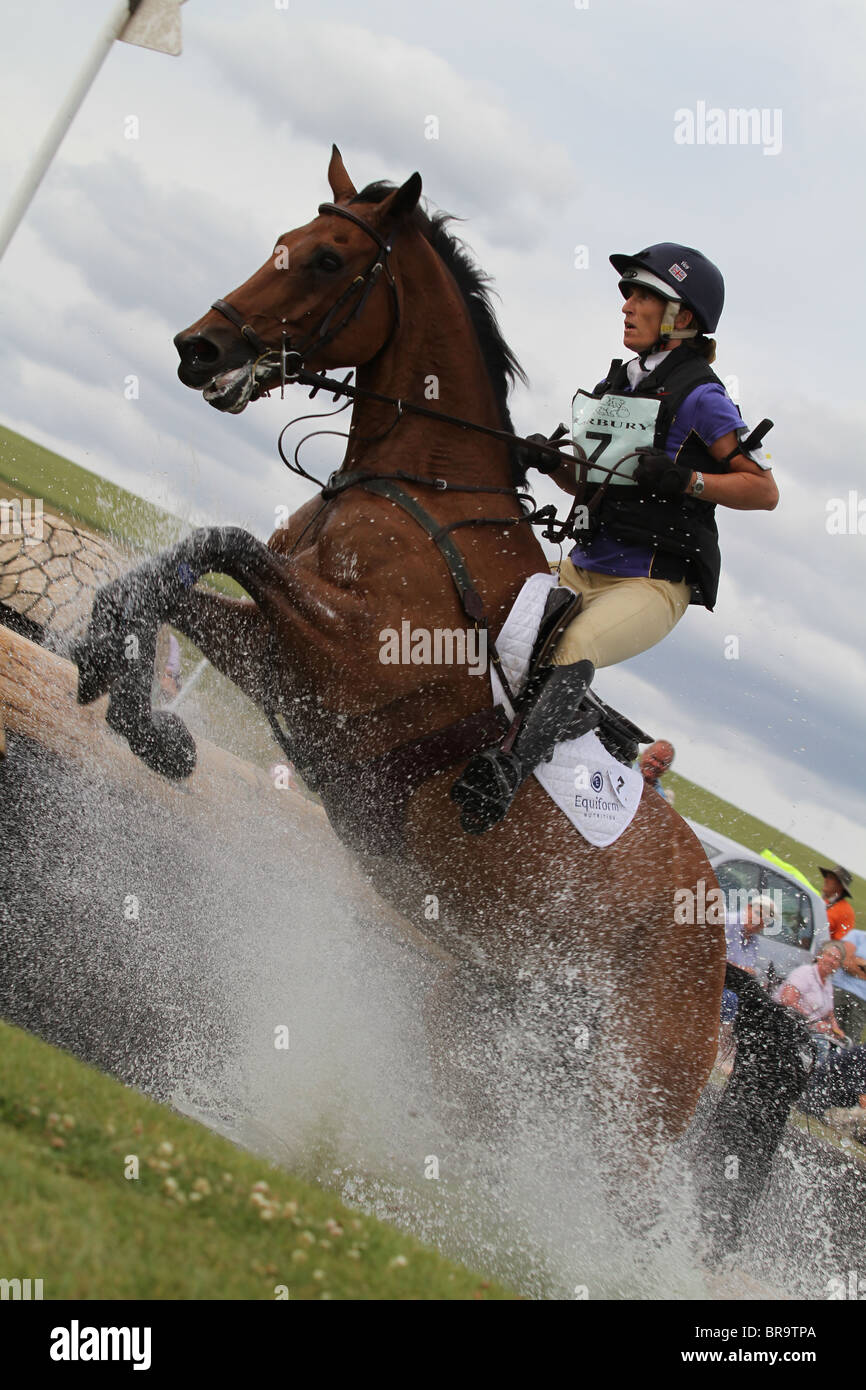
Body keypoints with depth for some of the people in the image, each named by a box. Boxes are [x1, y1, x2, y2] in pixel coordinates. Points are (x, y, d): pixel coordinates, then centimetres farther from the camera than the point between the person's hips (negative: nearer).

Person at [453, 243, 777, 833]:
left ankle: (503, 775, -49)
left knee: (571, 649, -35)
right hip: (583, 569, 9)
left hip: (652, 585, -8)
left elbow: (764, 490, -8)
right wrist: (552, 464, 4)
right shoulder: (614, 385, 16)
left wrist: (684, 480, -20)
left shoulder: (697, 397, -6)